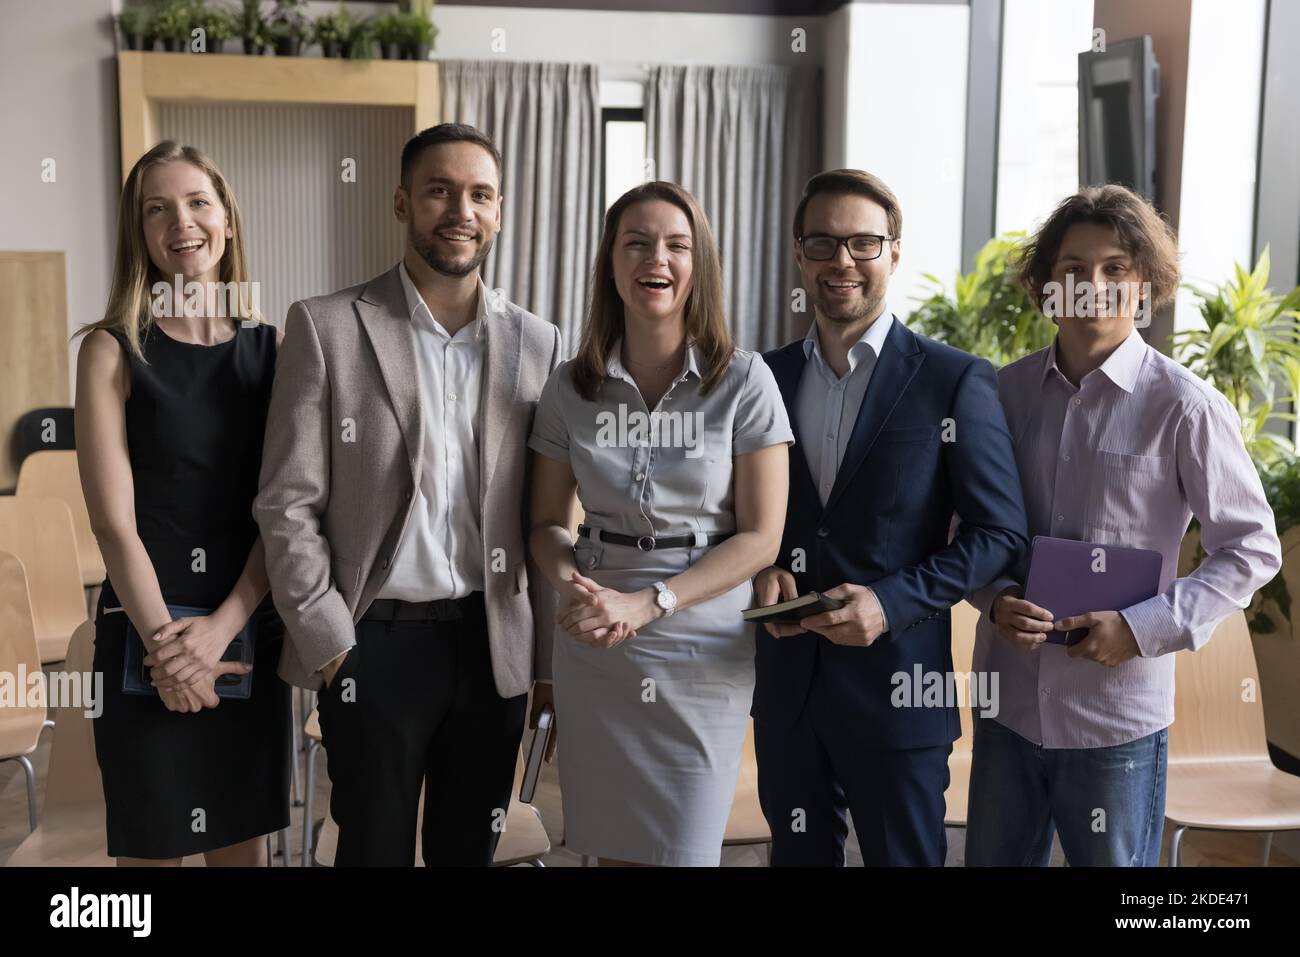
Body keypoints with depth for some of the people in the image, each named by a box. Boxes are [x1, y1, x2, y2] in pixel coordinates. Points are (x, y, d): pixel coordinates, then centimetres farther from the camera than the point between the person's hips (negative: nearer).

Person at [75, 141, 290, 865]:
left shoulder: (273, 347, 4)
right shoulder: (112, 351, -3)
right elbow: (114, 520, -9)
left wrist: (221, 627, -12)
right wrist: (167, 642, -14)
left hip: (251, 630, 3)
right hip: (145, 634, -2)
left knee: (247, 843, 12)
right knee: (151, 844, 7)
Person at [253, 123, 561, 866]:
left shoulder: (538, 343, 4)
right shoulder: (327, 327, -5)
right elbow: (289, 505, -5)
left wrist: (552, 660, 6)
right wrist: (331, 644, -9)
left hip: (496, 642, 3)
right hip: (375, 642, -2)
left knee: (472, 849, 15)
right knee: (375, 848, 10)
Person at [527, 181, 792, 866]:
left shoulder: (744, 381, -6)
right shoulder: (571, 388, 2)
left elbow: (760, 536, -7)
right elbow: (547, 522, 9)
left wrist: (647, 603, -16)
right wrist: (573, 584, -13)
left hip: (702, 653, -2)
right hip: (593, 650, 2)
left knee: (683, 851, 4)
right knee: (610, 848, 9)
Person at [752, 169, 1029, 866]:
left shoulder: (956, 382, -6)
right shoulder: (764, 378, 6)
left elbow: (999, 532, -7)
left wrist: (893, 602, -18)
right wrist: (761, 572, -7)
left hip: (895, 688, -3)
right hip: (786, 684, 4)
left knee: (903, 856, 10)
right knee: (798, 855, 16)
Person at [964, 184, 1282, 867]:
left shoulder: (1184, 408, -10)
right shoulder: (1006, 391, 3)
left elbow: (1252, 548, -5)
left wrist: (1146, 628, -15)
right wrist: (995, 600, -8)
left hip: (1118, 713, -3)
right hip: (1007, 703, 4)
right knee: (992, 856, 15)